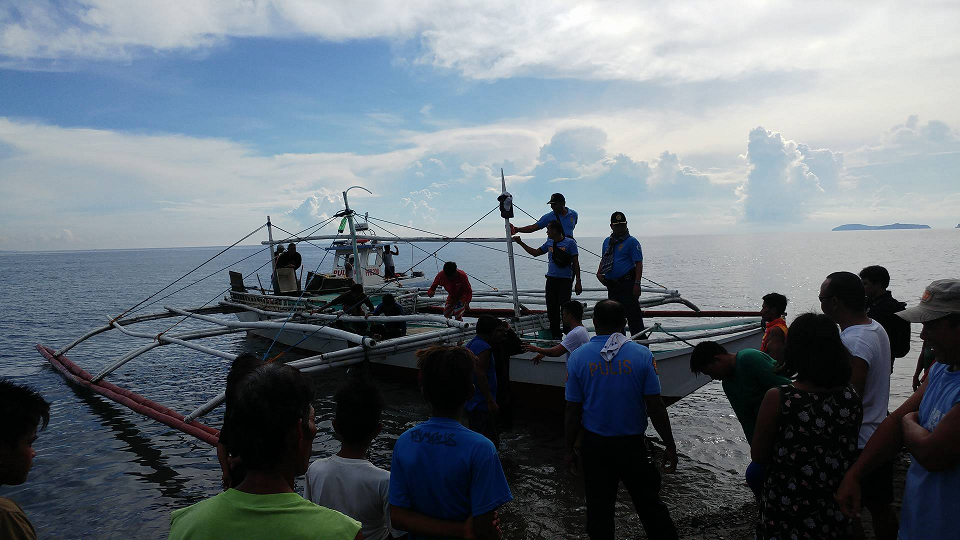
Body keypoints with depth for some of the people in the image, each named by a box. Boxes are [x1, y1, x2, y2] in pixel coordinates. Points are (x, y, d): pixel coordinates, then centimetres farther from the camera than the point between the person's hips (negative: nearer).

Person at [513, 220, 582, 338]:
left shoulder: (570, 243, -5)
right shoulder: (549, 243, 11)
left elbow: (575, 263, -5)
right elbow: (535, 253, 21)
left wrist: (578, 282, -8)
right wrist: (520, 243, 17)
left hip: (565, 280, -5)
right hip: (551, 279, 5)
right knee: (552, 308, 5)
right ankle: (555, 334, 14)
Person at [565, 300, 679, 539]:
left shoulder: (577, 357, -9)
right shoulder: (641, 354, -10)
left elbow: (573, 410, -5)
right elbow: (655, 406, -9)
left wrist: (569, 448, 6)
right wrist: (670, 445, 2)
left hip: (595, 445, 0)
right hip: (632, 444, 0)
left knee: (599, 508, 13)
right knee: (650, 504, 14)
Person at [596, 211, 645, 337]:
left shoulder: (631, 241, -6)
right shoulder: (607, 241, 14)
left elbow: (639, 263, -11)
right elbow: (604, 259, 26)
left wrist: (637, 284, -18)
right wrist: (599, 273, 7)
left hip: (627, 284, -7)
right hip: (611, 285, 7)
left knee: (633, 315, -8)